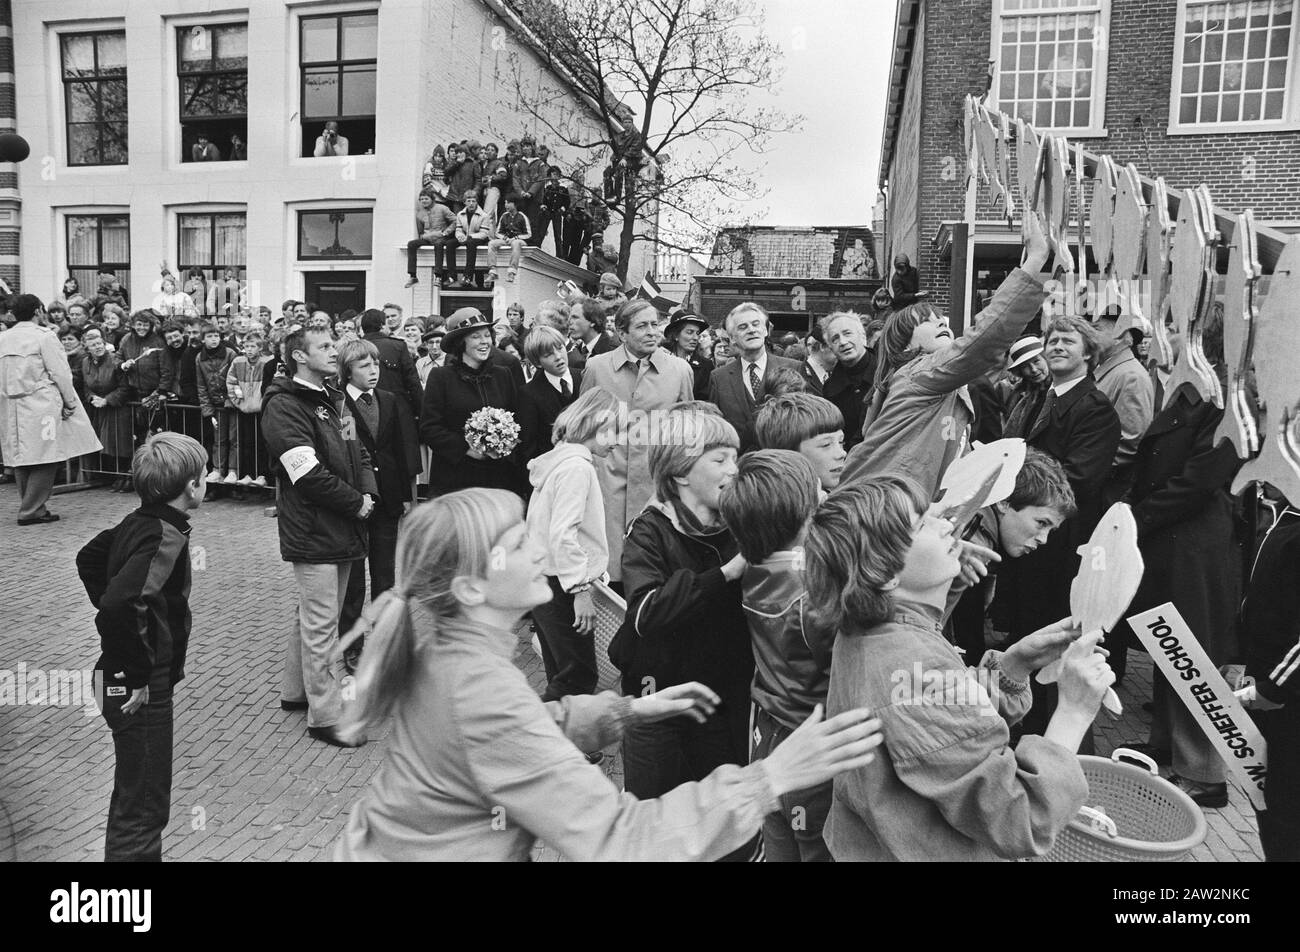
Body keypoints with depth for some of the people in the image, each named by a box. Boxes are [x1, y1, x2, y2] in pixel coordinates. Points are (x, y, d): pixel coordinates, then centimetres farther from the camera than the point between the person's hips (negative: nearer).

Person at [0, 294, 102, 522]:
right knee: (45, 458, -1)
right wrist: (70, 403, -4)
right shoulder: (45, 336, -7)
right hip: (40, 406, -7)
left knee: (21, 459, 13)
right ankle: (31, 511, -3)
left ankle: (30, 508, 20)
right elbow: (60, 373, -10)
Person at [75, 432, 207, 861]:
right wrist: (139, 674, -25)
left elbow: (88, 558, 21)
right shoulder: (166, 537, -24)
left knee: (133, 798, 24)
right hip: (140, 692, -9)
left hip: (121, 678, 9)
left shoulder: (136, 522, 3)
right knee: (143, 809, 1)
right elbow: (121, 605, -36)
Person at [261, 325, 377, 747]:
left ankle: (295, 690, 35)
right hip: (313, 531, -9)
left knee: (314, 614, 20)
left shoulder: (329, 399, 17)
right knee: (321, 623, -4)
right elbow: (309, 474, -22)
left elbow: (357, 451, 15)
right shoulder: (284, 406, -13)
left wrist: (367, 492, -3)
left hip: (341, 529, 9)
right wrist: (355, 503, -14)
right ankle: (326, 716, 4)